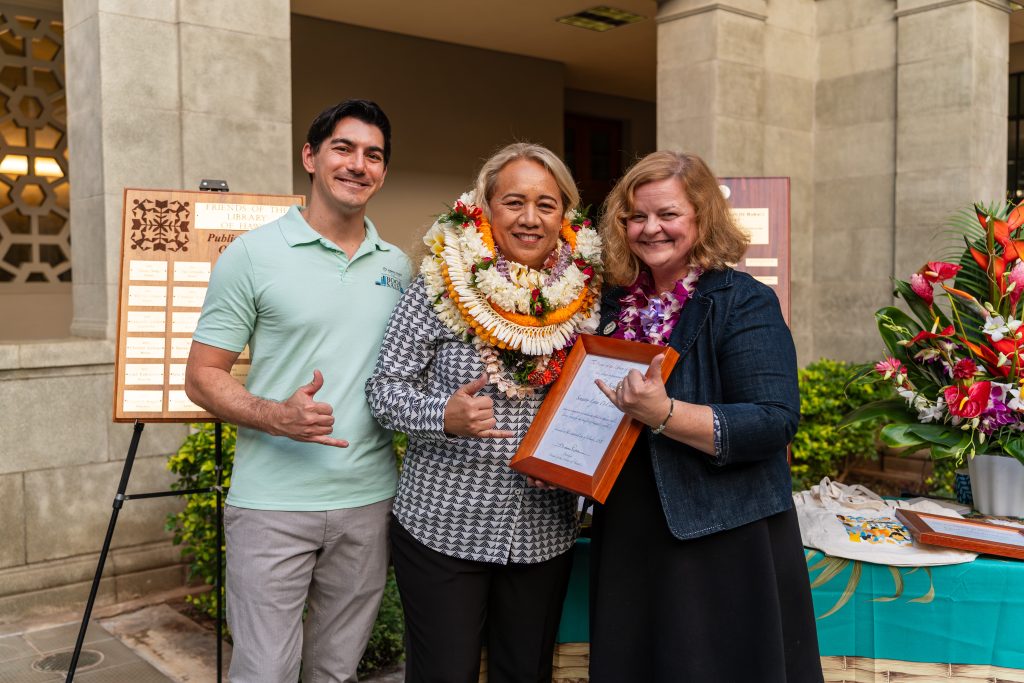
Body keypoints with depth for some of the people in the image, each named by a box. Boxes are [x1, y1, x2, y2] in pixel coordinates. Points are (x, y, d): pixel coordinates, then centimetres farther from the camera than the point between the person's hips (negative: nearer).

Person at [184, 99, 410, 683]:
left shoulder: (397, 265, 10)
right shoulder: (253, 255, -5)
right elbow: (202, 376, -5)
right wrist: (275, 416, -22)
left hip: (369, 501, 4)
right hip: (273, 505, -4)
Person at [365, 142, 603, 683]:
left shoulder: (583, 291, 1)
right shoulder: (443, 283, -9)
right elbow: (385, 389, -8)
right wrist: (445, 416, -26)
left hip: (544, 532, 4)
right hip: (443, 525, -3)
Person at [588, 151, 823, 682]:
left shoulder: (743, 303, -11)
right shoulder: (615, 303, 6)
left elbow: (775, 422, -21)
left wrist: (663, 413, -32)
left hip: (724, 542, -5)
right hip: (628, 539, 6)